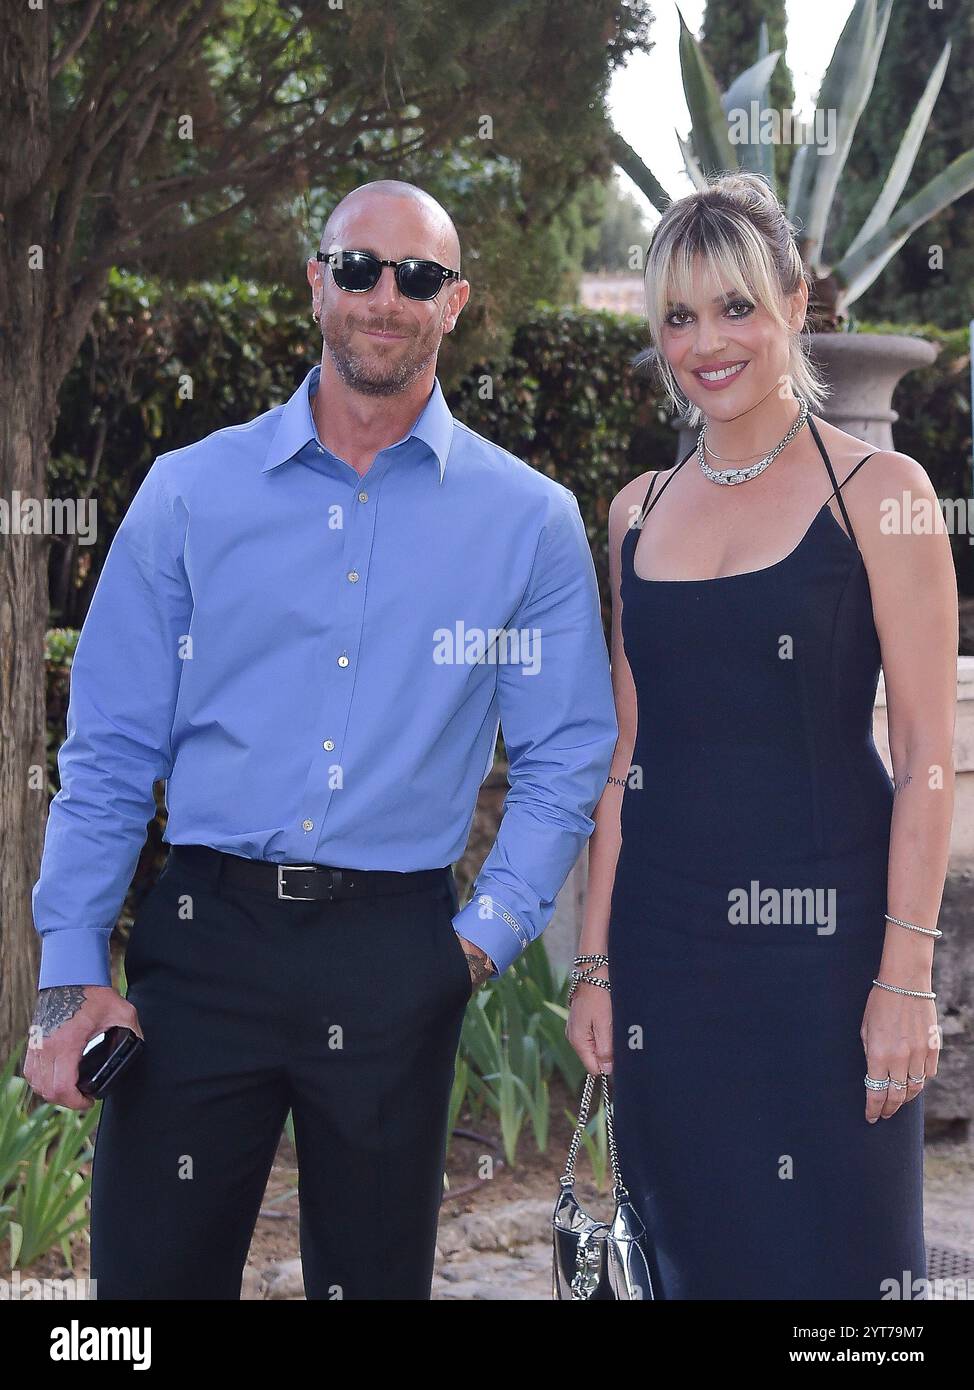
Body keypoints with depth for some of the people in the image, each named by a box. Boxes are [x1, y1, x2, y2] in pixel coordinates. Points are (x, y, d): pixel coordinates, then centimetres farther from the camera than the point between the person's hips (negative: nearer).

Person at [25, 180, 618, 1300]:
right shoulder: (190, 493, 4)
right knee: (150, 1268, 3)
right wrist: (70, 968, -2)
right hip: (204, 938, 0)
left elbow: (565, 757, 6)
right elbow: (111, 747, 4)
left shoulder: (530, 521, 3)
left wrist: (489, 934, -5)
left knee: (375, 1275, 12)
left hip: (399, 955, 0)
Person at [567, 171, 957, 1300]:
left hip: (821, 929, -4)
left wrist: (906, 975, -14)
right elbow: (628, 752, 12)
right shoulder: (639, 511, 10)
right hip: (664, 935, 5)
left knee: (831, 1249, 1)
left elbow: (926, 755, -8)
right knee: (690, 1248, 12)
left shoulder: (879, 492, -4)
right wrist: (596, 962, 8)